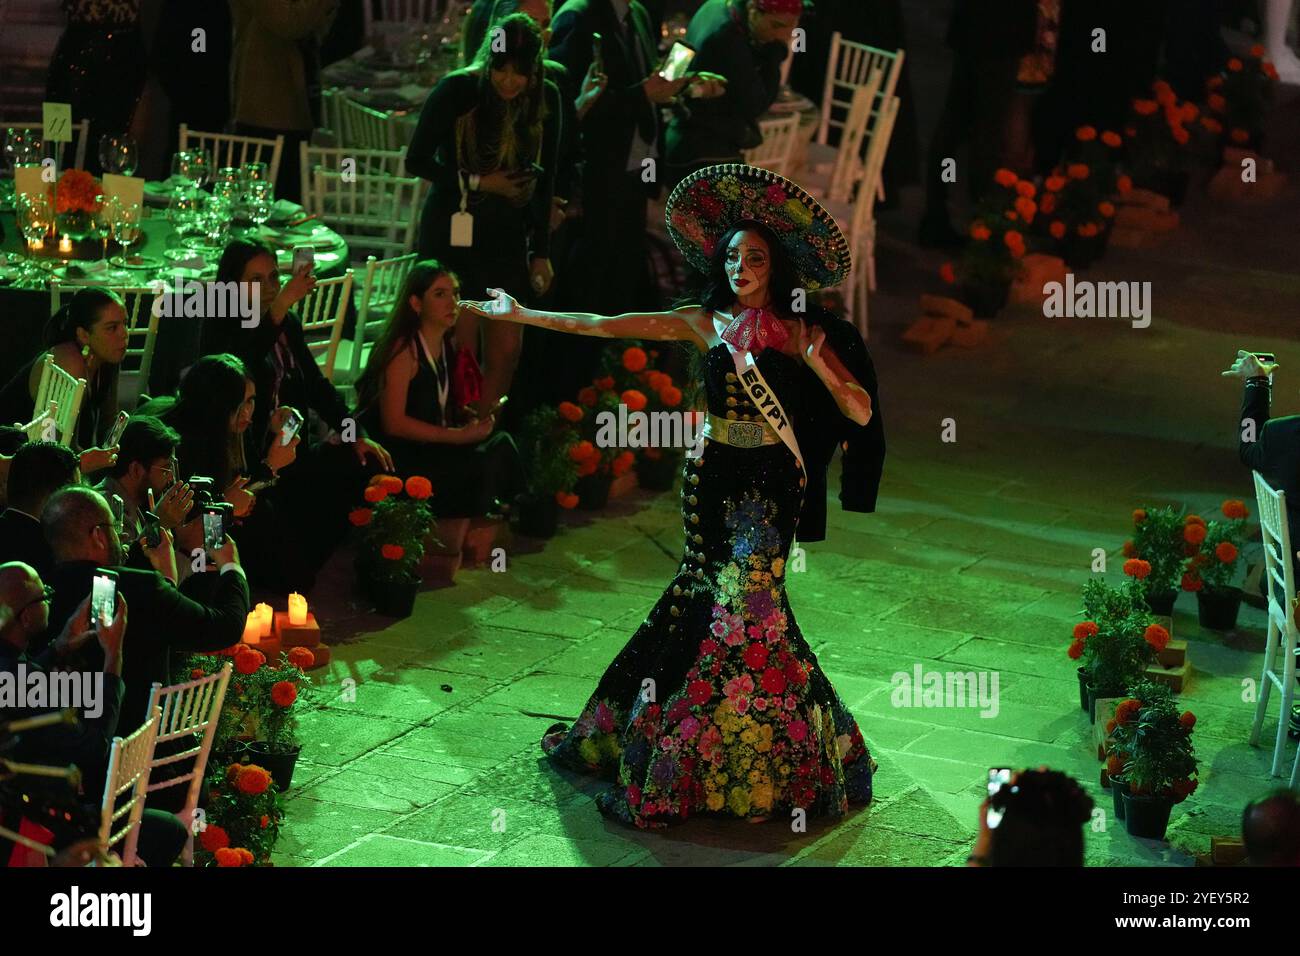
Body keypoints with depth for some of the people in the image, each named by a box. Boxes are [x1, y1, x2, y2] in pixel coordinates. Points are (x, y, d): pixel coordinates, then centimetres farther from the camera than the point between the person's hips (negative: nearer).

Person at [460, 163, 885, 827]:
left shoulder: (802, 331, -5)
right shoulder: (705, 323, 4)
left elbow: (861, 413, -10)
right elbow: (605, 326, 5)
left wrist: (817, 365, -26)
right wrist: (521, 315, 5)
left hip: (772, 486, -3)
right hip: (712, 479, 3)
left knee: (743, 601, -8)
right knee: (711, 594, 7)